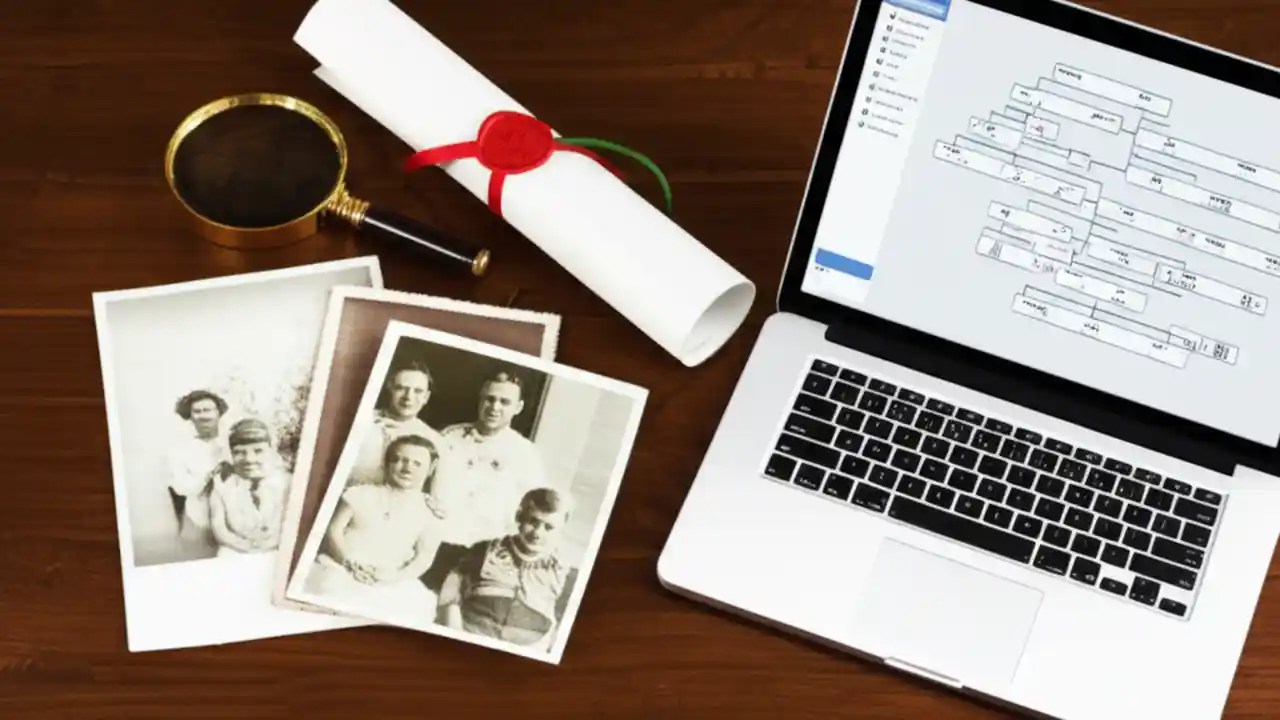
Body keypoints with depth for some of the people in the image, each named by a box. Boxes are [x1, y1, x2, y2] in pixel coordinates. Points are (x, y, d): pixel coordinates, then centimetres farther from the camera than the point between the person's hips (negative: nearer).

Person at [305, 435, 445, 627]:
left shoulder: (429, 513, 11)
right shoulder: (360, 495, 10)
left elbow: (425, 556, 6)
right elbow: (334, 531, 5)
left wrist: (396, 576, -14)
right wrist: (350, 563, -13)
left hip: (390, 584, 1)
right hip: (340, 569, -1)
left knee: (415, 602, -30)